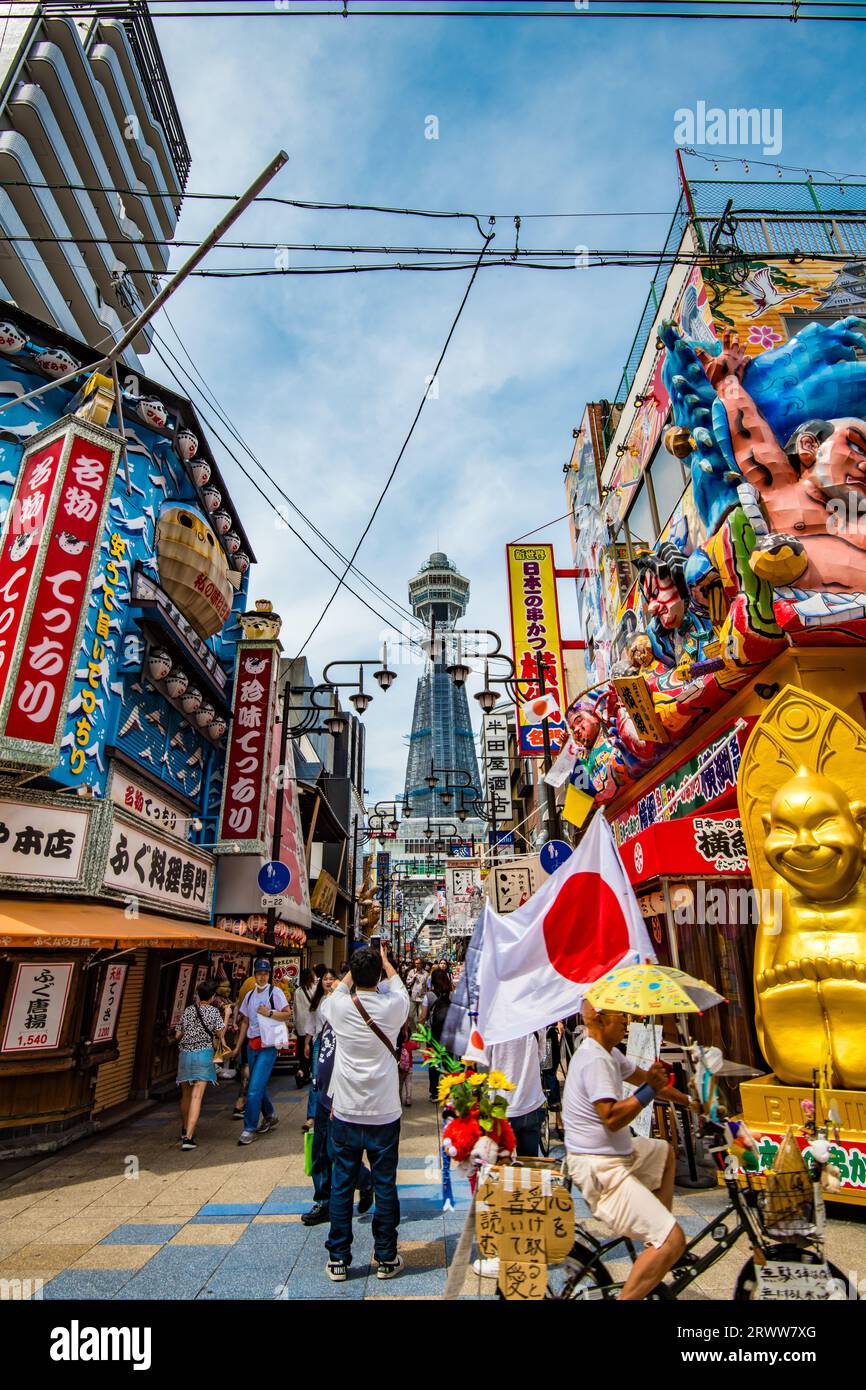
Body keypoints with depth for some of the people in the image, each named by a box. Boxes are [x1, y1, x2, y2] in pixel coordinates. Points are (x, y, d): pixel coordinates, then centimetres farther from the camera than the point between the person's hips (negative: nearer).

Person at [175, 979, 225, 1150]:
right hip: (203, 1054, -4)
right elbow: (220, 1033, -3)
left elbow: (178, 1035, 10)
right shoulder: (213, 1011, -4)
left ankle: (184, 1131, 35)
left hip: (185, 1054, 4)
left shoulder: (187, 1010, 7)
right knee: (197, 1096, -7)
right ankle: (188, 1137, -14)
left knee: (186, 1094, 19)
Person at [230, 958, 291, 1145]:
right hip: (252, 1045, 7)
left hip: (267, 1045, -7)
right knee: (259, 1086, 17)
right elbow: (245, 1021, 16)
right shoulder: (250, 995, 11)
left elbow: (288, 1014, -13)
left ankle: (249, 1128, 3)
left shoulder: (275, 991, -8)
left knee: (254, 1088, -9)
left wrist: (269, 1013, -23)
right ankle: (270, 1117, 37)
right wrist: (238, 1047, 15)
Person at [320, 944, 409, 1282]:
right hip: (384, 1113, -1)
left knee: (341, 1185, 13)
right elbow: (399, 987, 12)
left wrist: (353, 971, 28)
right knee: (385, 1185, 12)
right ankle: (386, 1258, 25)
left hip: (345, 1113, 1)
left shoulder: (339, 1007, -12)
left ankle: (338, 1259, 24)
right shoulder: (392, 1007, -12)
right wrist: (385, 961, 27)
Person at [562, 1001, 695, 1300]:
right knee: (672, 1242, -14)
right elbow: (612, 1118, -31)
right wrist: (650, 1090, -26)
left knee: (665, 1151, 30)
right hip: (600, 1168, -11)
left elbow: (644, 1079, 21)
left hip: (613, 1153, 11)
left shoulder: (608, 1053, 10)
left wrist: (687, 1100, 23)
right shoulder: (595, 1059, -24)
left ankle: (656, 1240, 33)